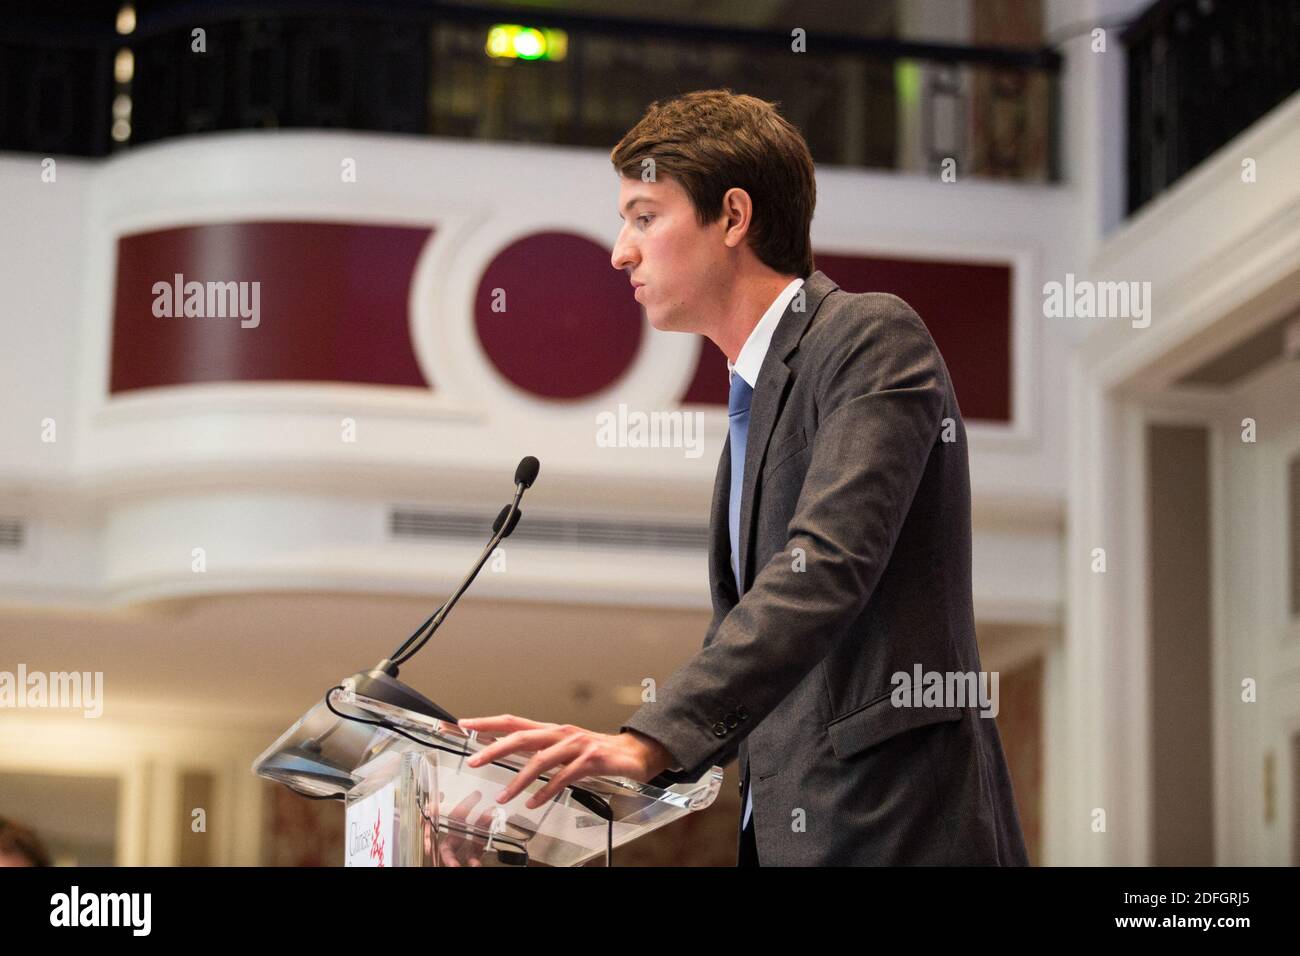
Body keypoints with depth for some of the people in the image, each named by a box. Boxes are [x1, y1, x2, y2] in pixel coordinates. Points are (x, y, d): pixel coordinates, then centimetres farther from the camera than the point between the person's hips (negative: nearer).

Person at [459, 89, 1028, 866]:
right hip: (789, 828, 8)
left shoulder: (873, 337, -7)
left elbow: (824, 567, -21)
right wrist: (601, 761, 11)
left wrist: (652, 740, -28)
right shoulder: (755, 399, 21)